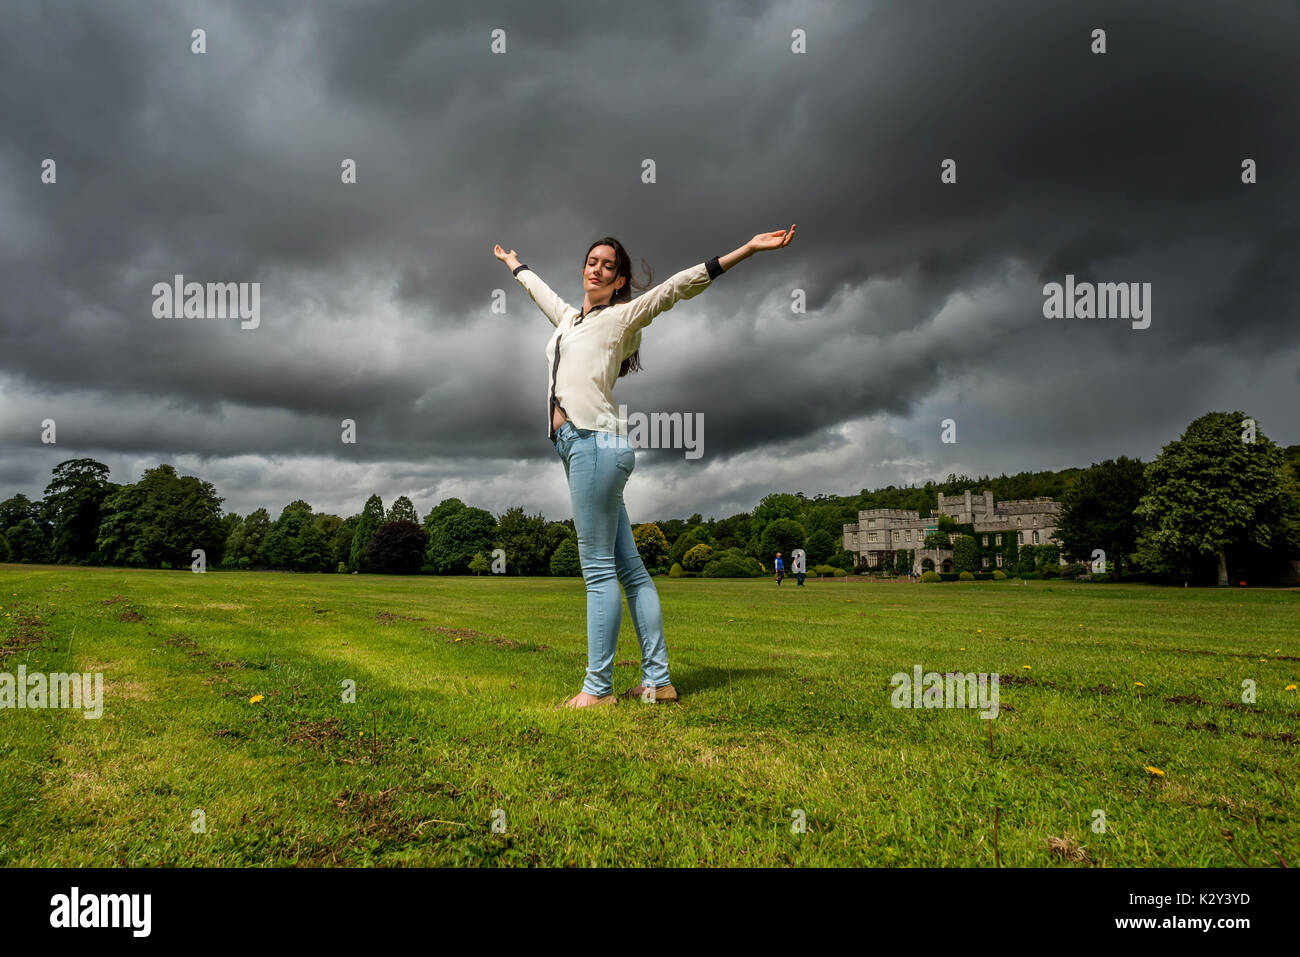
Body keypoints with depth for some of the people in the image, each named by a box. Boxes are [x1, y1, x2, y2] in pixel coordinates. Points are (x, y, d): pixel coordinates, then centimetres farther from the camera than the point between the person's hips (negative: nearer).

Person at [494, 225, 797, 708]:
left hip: (595, 442, -7)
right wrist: (513, 263, 62)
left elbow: (680, 285, 1)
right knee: (629, 568, 5)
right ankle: (657, 679, 8)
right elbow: (538, 288, 46)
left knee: (599, 569, -9)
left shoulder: (621, 316, 7)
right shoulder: (567, 317, 26)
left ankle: (598, 687, -5)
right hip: (579, 448, 8)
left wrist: (747, 249, -5)